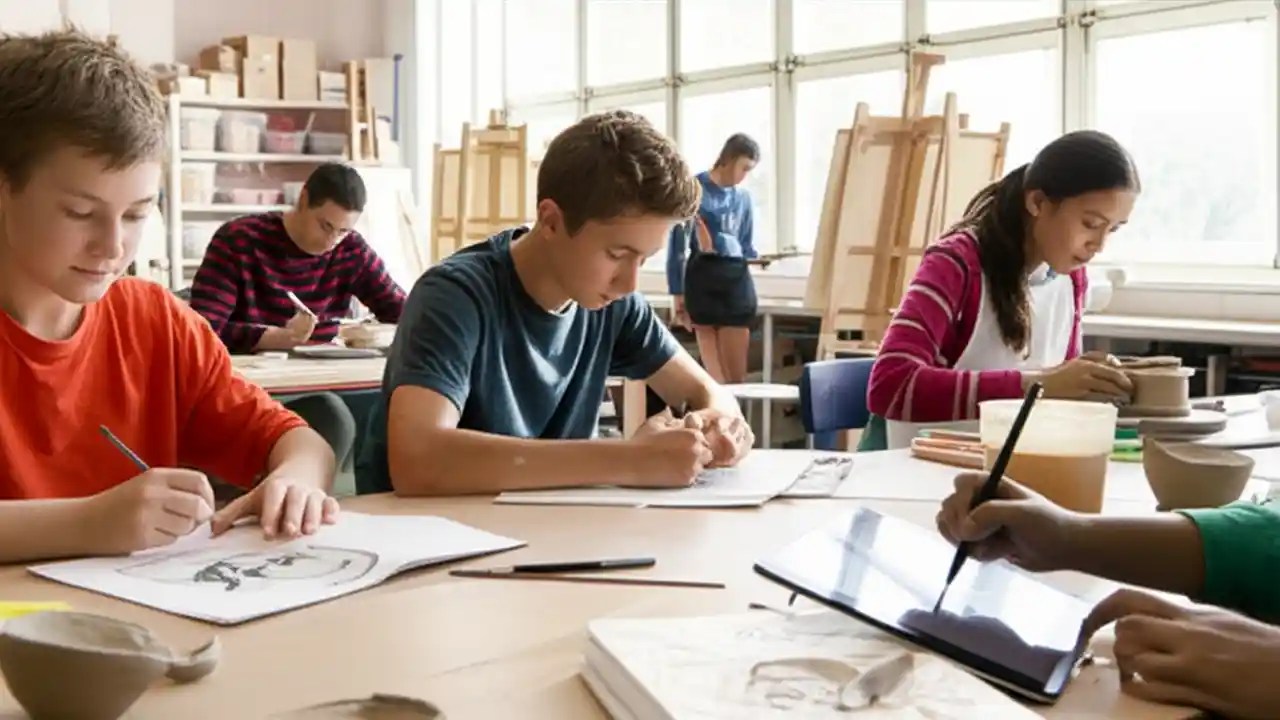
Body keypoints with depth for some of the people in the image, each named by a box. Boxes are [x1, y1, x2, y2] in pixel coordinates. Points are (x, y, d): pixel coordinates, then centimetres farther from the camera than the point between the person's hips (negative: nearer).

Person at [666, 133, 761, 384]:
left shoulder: (743, 196, 16)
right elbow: (677, 244, -1)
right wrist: (678, 294, -4)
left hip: (737, 279, 4)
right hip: (704, 278, -4)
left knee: (737, 374, 0)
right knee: (716, 376, -2)